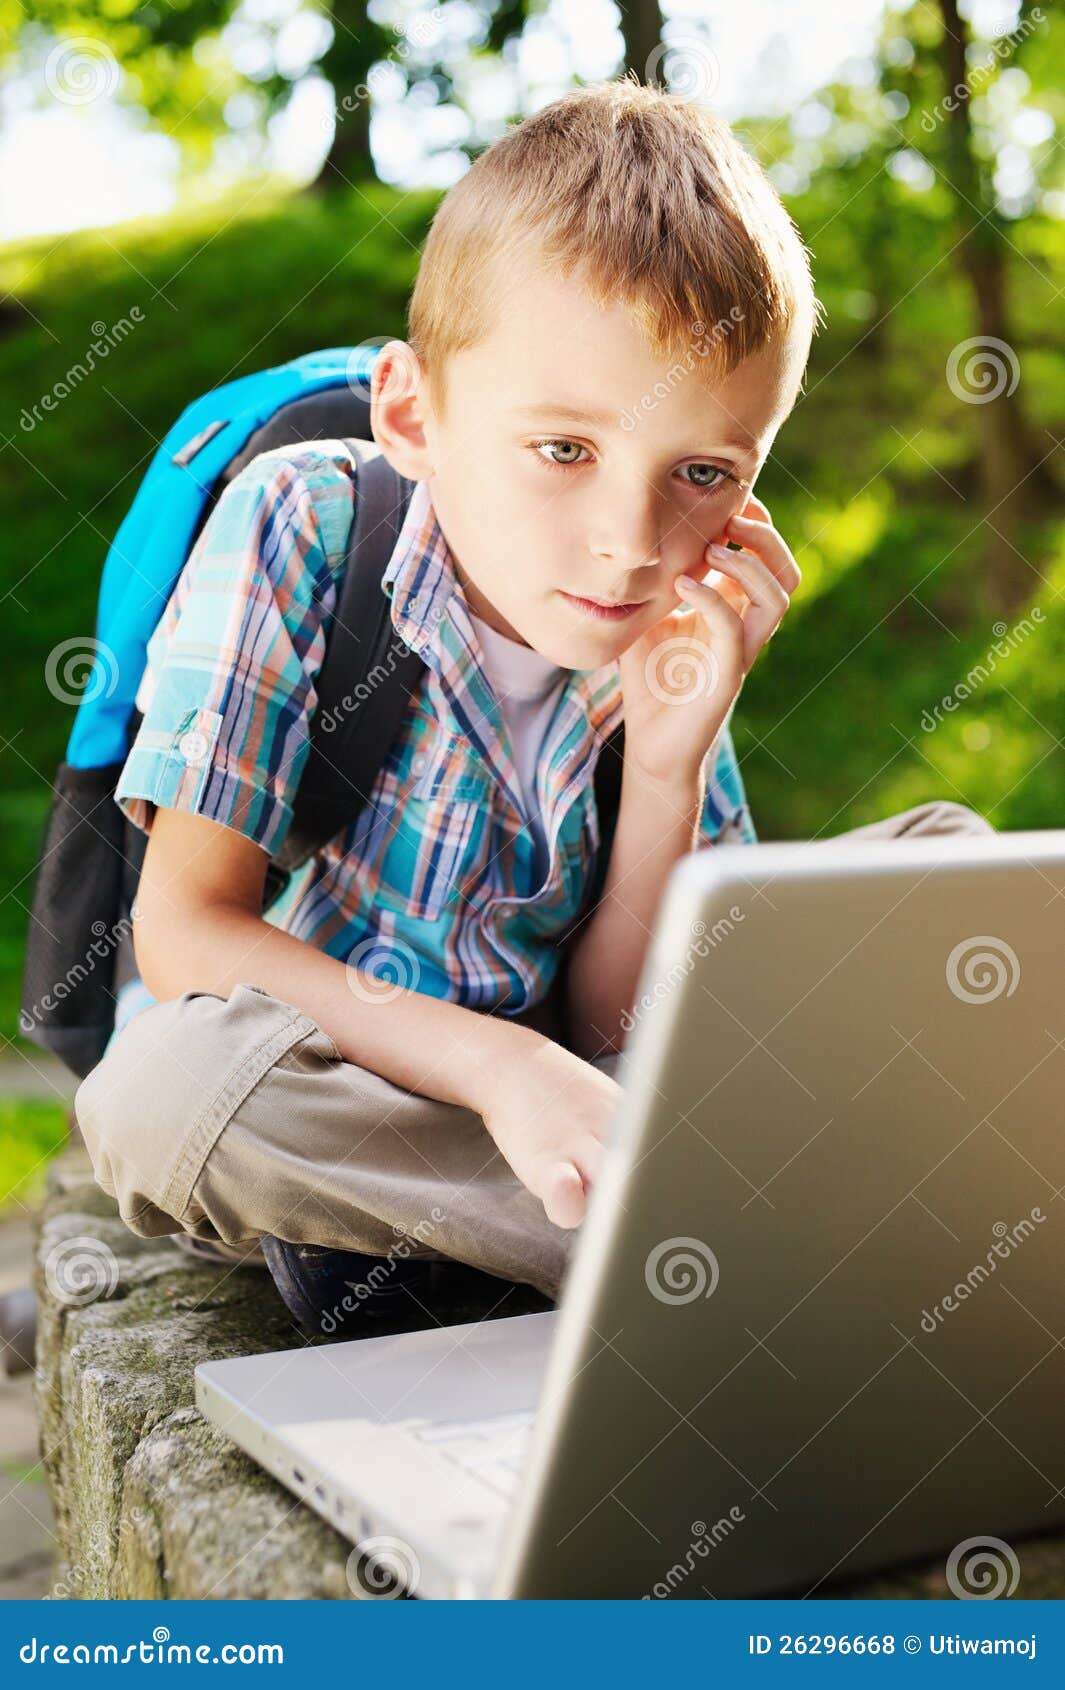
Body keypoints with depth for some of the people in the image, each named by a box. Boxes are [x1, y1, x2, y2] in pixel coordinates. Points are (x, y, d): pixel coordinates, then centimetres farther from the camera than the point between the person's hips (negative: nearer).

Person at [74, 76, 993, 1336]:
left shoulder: (671, 632, -8)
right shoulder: (300, 524, -19)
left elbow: (613, 1029, -6)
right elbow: (184, 933, -22)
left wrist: (667, 767, -21)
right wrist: (493, 1064, -33)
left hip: (536, 1080, 4)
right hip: (319, 1090, -3)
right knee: (163, 1085, -40)